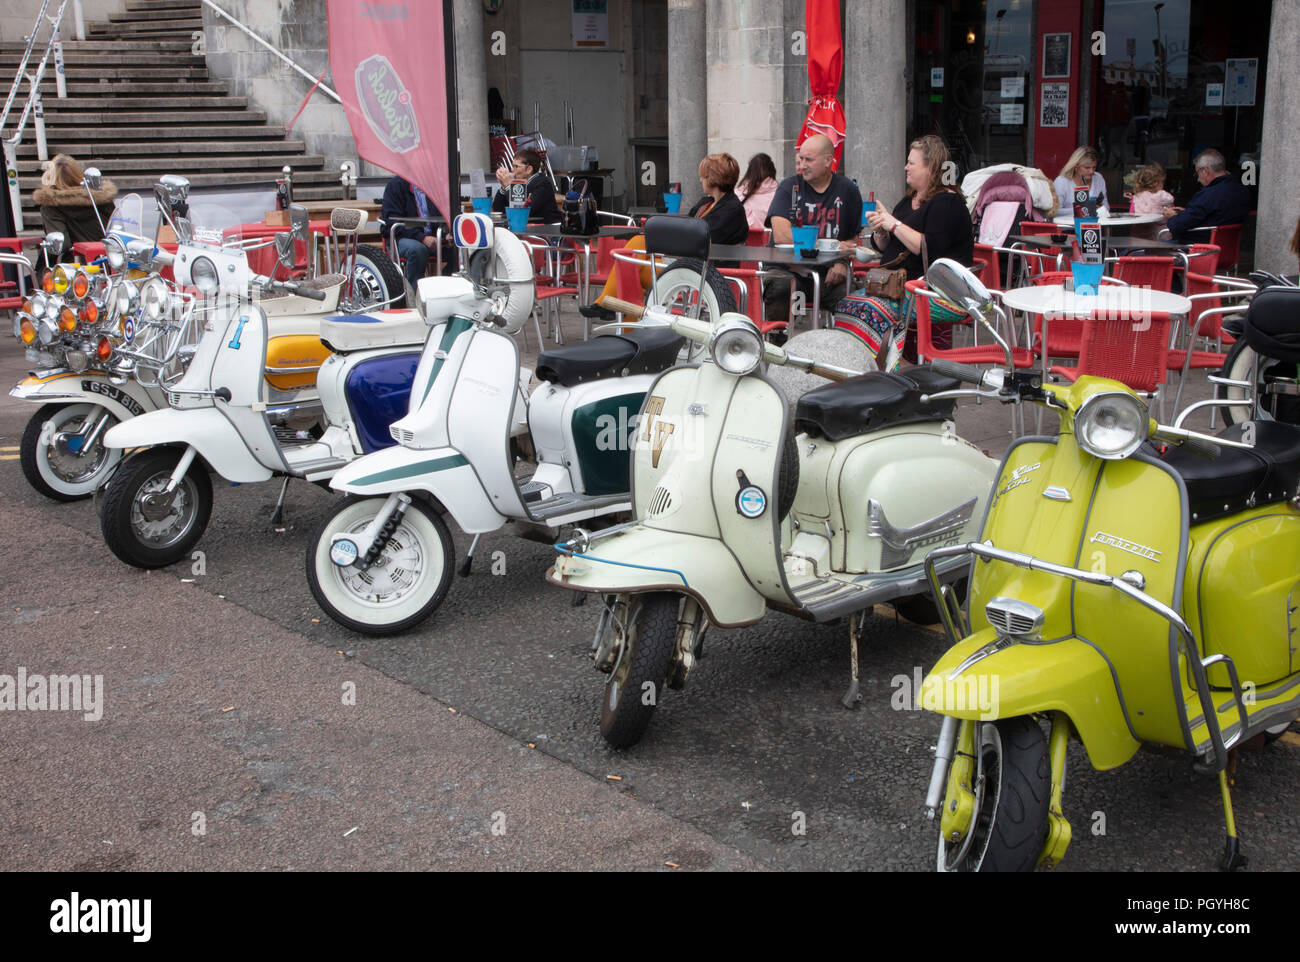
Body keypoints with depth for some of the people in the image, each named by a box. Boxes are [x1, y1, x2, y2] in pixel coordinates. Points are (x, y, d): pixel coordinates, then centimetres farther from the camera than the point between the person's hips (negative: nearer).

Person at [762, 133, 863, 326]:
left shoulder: (847, 190, 11)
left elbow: (853, 239, 16)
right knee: (780, 287, -34)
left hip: (826, 271, 1)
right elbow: (781, 236, -11)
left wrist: (842, 264, -7)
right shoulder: (789, 187, 4)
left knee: (845, 292, -30)